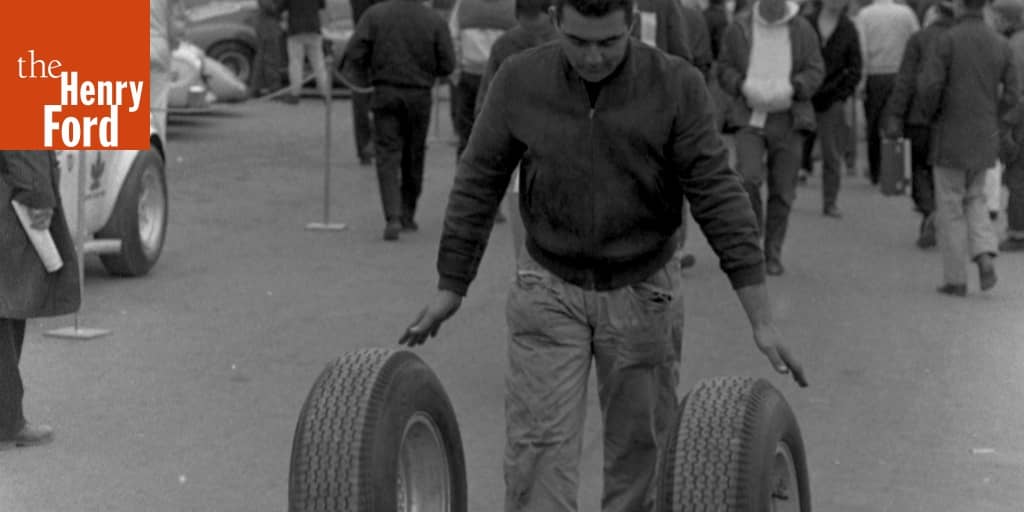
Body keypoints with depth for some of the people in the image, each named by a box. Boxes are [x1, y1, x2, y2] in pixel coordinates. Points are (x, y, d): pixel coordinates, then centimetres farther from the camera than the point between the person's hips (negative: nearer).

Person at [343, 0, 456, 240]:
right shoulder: (434, 20, -6)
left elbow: (354, 54, -9)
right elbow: (447, 65, -6)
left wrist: (372, 68, 10)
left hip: (385, 93, -1)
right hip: (419, 96, 1)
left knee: (387, 156, 0)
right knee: (413, 157, 16)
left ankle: (393, 218, -15)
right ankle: (407, 215, 25)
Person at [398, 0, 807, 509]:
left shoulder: (677, 85, -12)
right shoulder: (518, 81, -7)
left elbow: (717, 195, -13)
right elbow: (477, 186, 1)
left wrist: (761, 319, -16)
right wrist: (449, 290, 5)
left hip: (641, 292, 0)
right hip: (548, 289, 0)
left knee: (639, 450, 8)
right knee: (538, 449, -7)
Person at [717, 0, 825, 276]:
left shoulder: (802, 29, 3)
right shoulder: (739, 27, 2)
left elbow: (816, 70, 4)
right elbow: (724, 68, 7)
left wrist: (792, 88, -15)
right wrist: (744, 86, -13)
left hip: (788, 119, 1)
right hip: (750, 117, -1)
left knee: (783, 189, 2)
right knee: (748, 178, -20)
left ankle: (773, 254, 14)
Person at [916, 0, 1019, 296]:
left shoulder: (947, 40, -13)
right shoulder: (1000, 45, 2)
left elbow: (929, 86, -18)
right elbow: (1011, 94, 2)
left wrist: (930, 113, 1)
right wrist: (992, 123, 15)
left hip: (951, 137, -4)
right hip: (984, 139, 4)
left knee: (950, 207, 5)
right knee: (974, 199, 20)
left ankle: (956, 280, 6)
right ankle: (985, 255, -3)